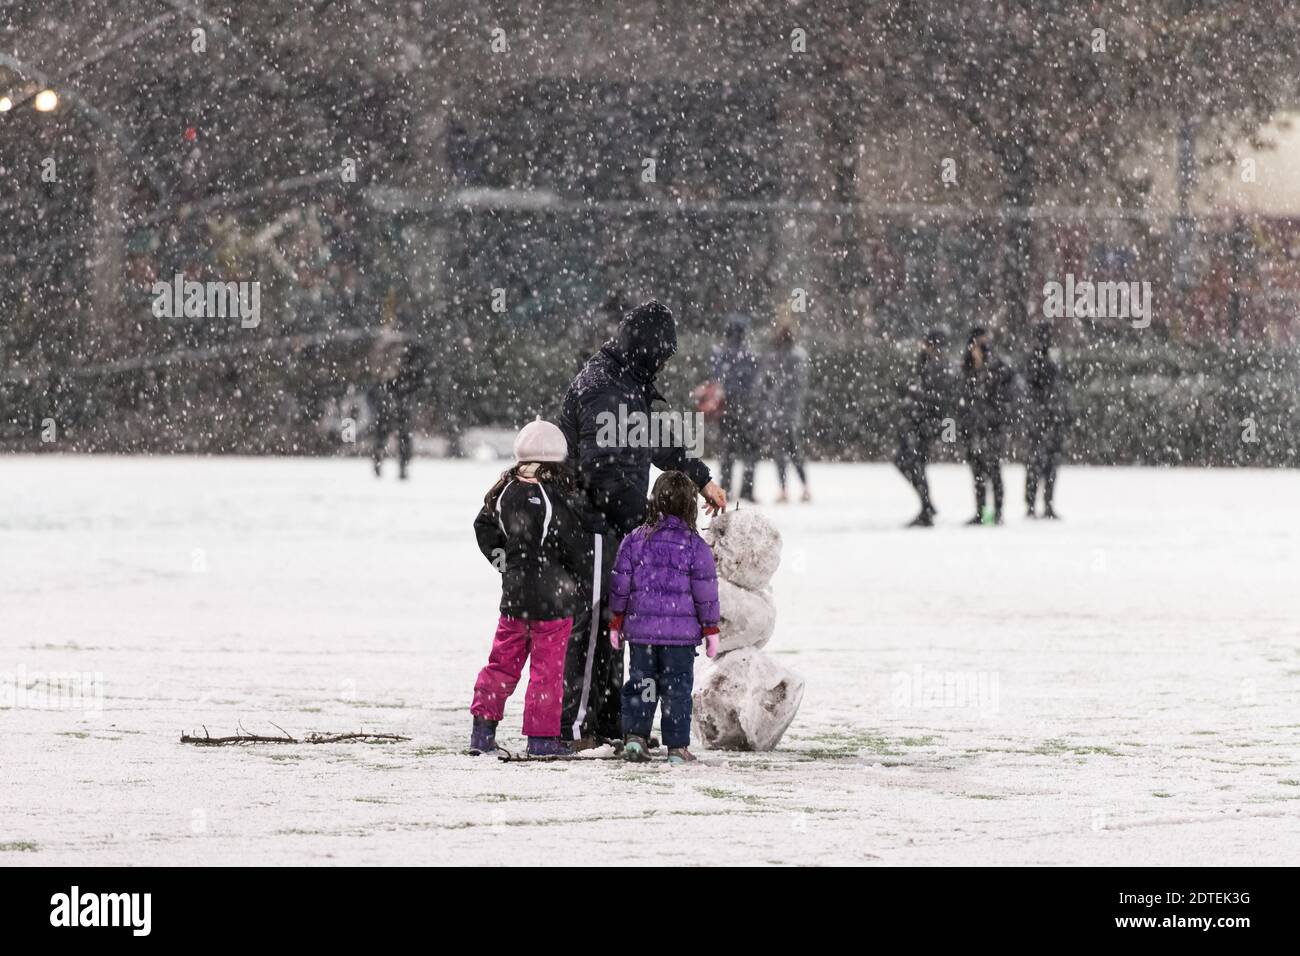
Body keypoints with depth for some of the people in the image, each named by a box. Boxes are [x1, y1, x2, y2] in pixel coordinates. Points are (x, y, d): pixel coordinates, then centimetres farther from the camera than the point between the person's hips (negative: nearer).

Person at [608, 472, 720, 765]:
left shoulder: (634, 540, 0)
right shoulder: (695, 546, -7)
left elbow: (620, 585, 3)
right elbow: (705, 591, -4)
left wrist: (616, 621, 14)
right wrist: (711, 630, 6)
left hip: (640, 630, 2)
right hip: (681, 631, -2)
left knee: (640, 684, 12)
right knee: (677, 686, 4)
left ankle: (635, 735, 3)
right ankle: (677, 746, 4)